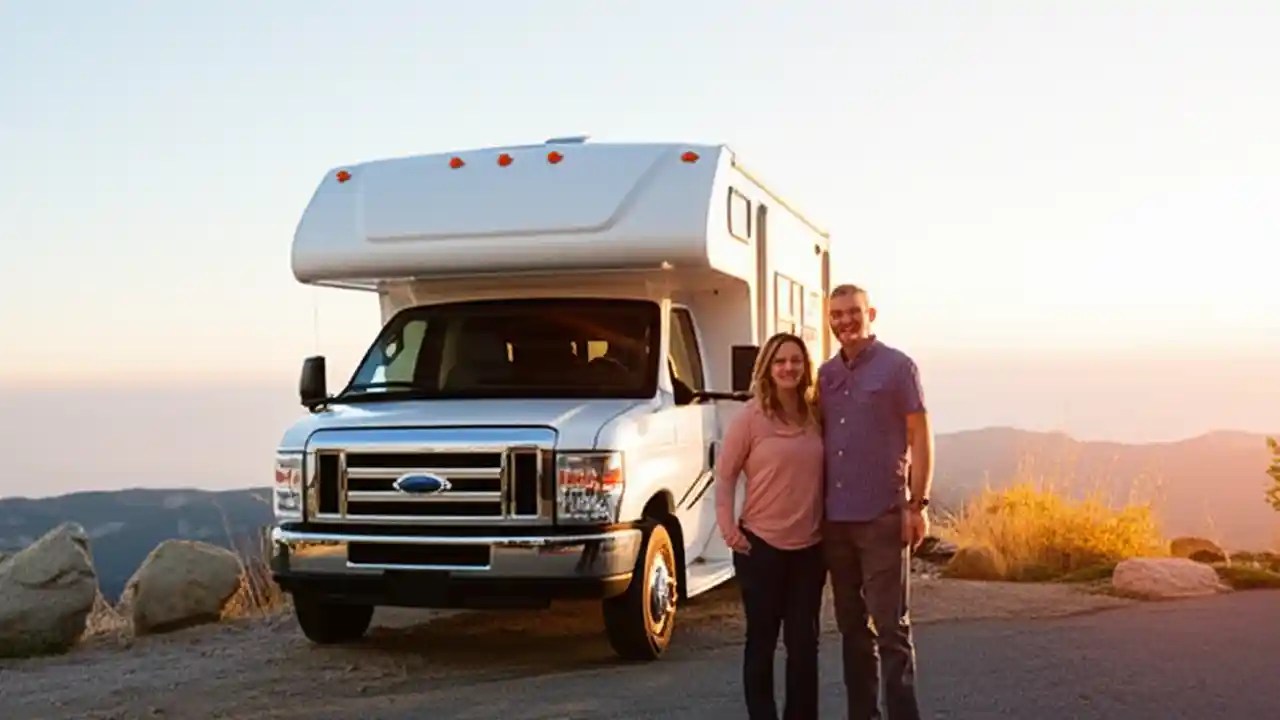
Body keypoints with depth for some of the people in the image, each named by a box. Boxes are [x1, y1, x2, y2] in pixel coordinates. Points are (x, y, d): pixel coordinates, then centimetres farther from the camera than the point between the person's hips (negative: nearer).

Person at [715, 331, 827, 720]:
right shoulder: (750, 417, -7)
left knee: (804, 641, 10)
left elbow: (826, 475, 12)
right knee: (762, 640, 6)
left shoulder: (816, 416, 5)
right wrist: (727, 526, -12)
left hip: (810, 547, 4)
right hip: (761, 545, -4)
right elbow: (725, 474, -4)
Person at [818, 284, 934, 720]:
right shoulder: (826, 374, 12)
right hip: (834, 517, 6)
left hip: (882, 516, -5)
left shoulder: (897, 366, -2)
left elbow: (920, 437, -5)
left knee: (890, 625, -4)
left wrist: (917, 504, -12)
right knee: (852, 625, 12)